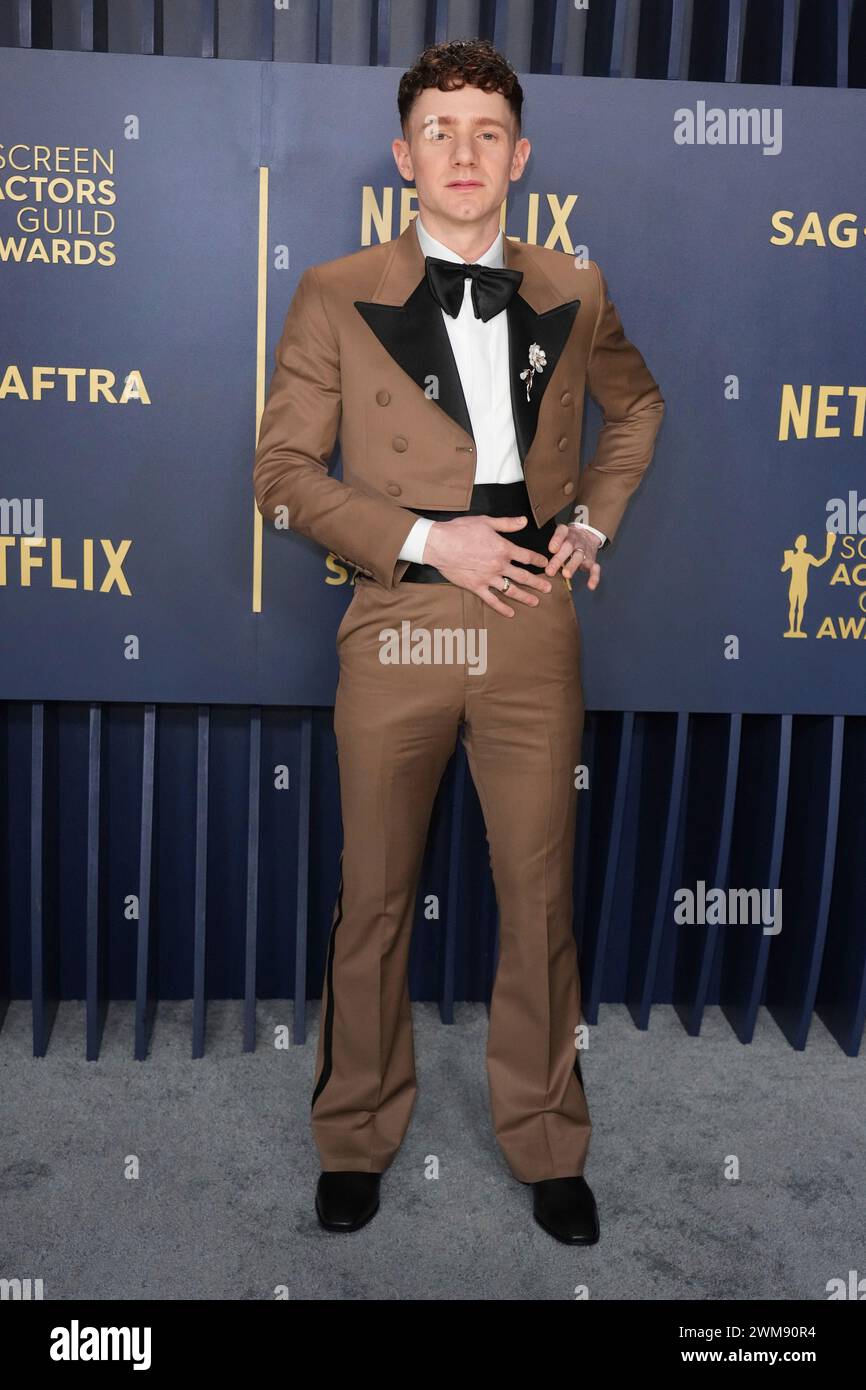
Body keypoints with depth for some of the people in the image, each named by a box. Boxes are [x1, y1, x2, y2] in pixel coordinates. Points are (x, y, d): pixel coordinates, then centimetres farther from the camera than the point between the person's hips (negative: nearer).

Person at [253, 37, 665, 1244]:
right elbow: (283, 473, -1)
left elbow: (637, 406, 27)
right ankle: (357, 1138, 30)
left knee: (541, 896, 9)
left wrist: (593, 520, 11)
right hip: (397, 630, -1)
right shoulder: (337, 296, 2)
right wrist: (424, 540, -12)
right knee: (374, 898, 9)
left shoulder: (574, 295, 10)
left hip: (534, 627, 2)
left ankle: (548, 1146, 29)